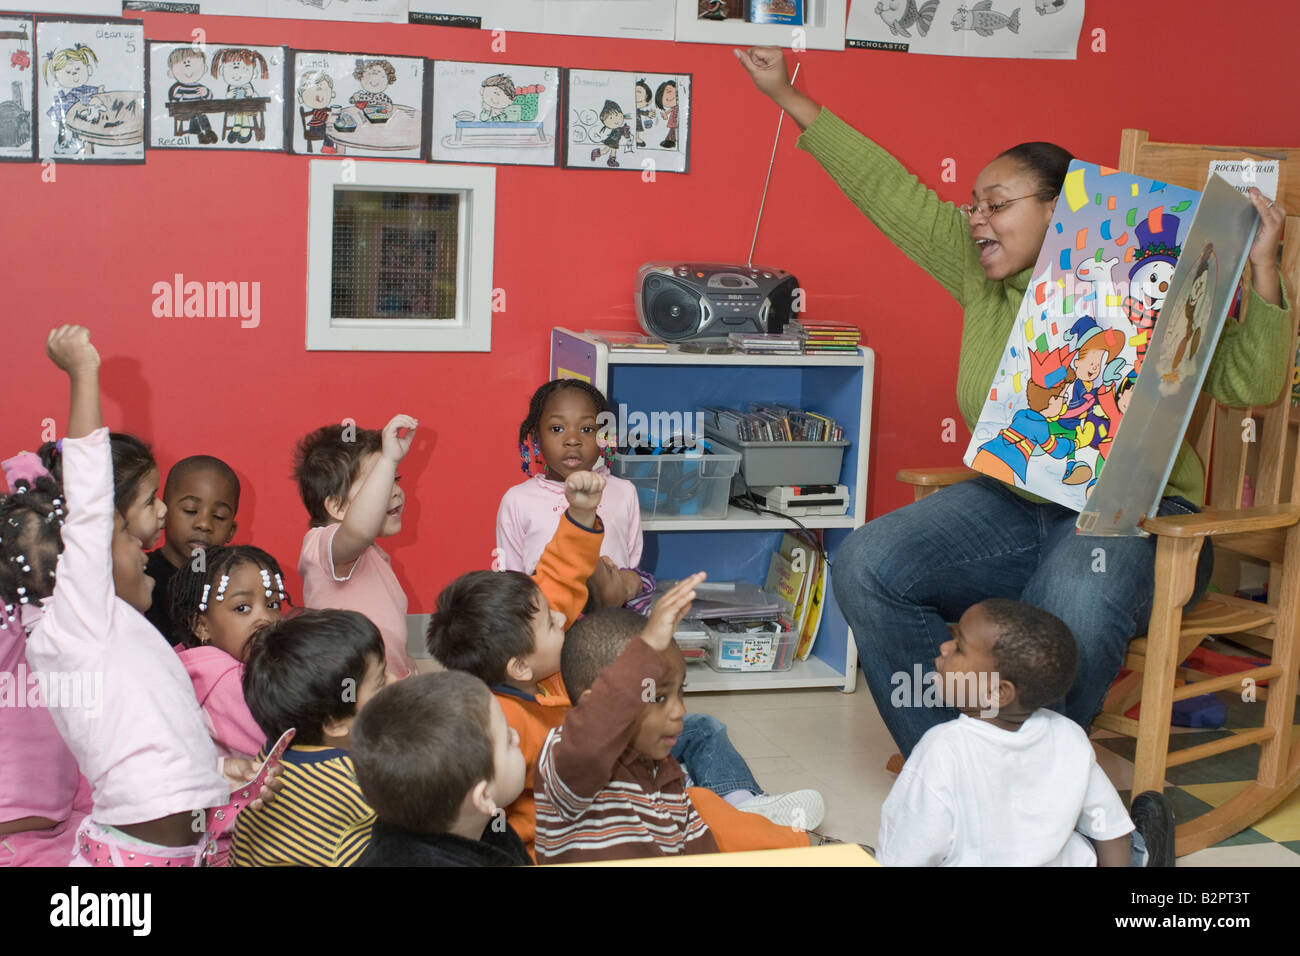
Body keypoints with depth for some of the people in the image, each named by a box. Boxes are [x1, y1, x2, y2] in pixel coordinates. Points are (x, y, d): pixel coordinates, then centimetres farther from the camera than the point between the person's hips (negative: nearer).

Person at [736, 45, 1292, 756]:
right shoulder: (981, 274, 8)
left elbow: (1248, 383, -9)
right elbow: (890, 190, 9)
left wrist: (1261, 266, -20)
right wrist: (786, 96, 10)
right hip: (1011, 505, 6)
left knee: (1073, 608, -38)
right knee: (868, 564, -15)